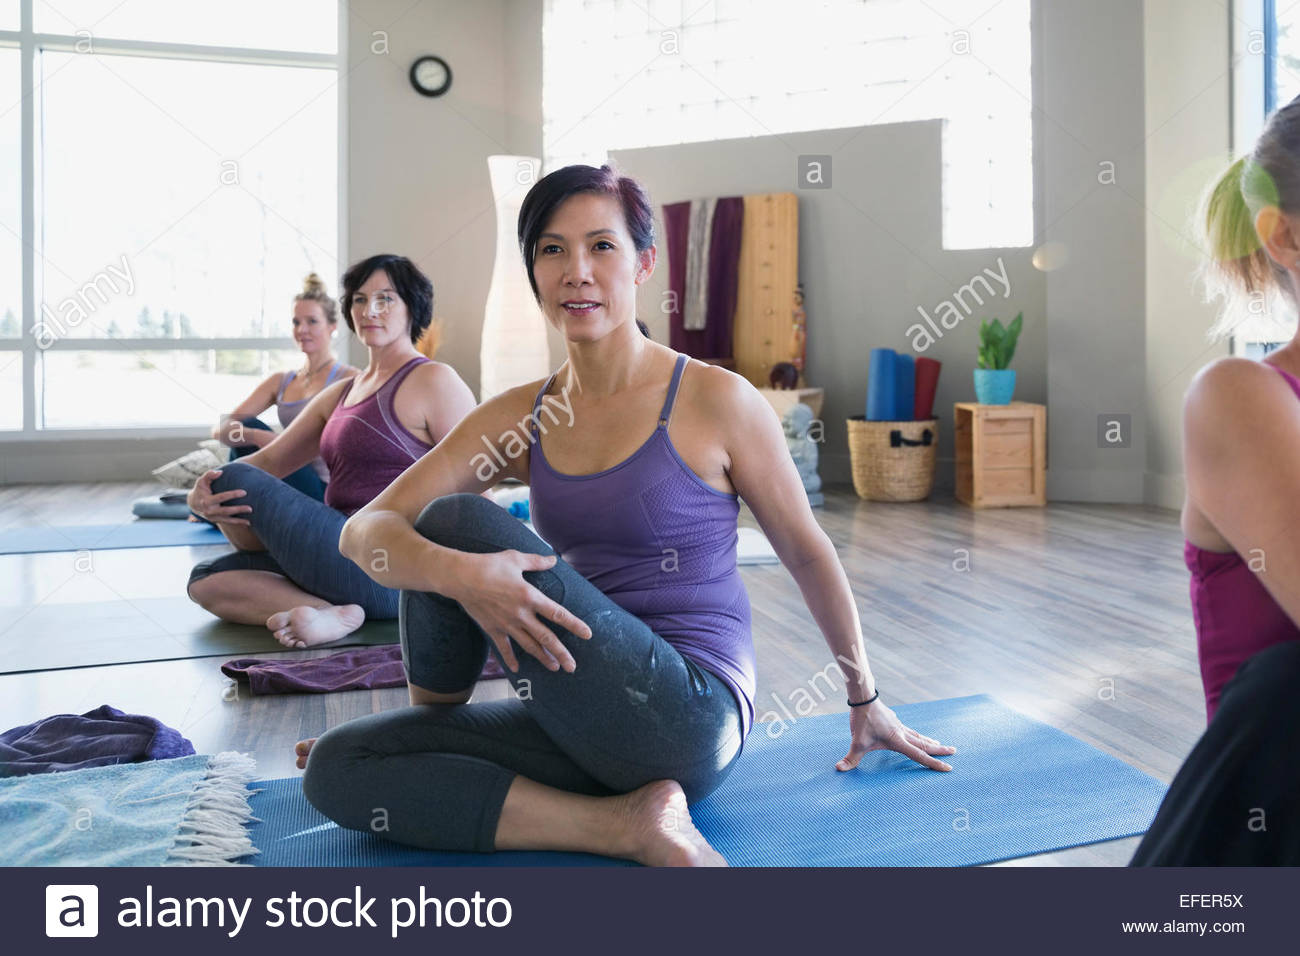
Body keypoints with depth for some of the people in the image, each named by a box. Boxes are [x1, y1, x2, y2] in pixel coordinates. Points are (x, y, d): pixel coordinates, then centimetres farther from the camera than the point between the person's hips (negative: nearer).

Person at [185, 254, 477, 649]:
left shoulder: (433, 380, -6)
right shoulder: (341, 394, 20)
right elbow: (269, 460, 16)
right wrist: (202, 495, -3)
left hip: (382, 568, -9)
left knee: (236, 481, -9)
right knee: (206, 579, -1)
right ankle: (332, 615, -18)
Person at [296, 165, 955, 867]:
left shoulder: (715, 401, -7)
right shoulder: (520, 418, 5)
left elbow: (807, 552, 5)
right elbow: (363, 530, -5)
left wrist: (865, 699, 16)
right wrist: (457, 573, -29)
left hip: (687, 721, -5)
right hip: (590, 727, 6)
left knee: (459, 519, -17)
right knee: (336, 767, -10)